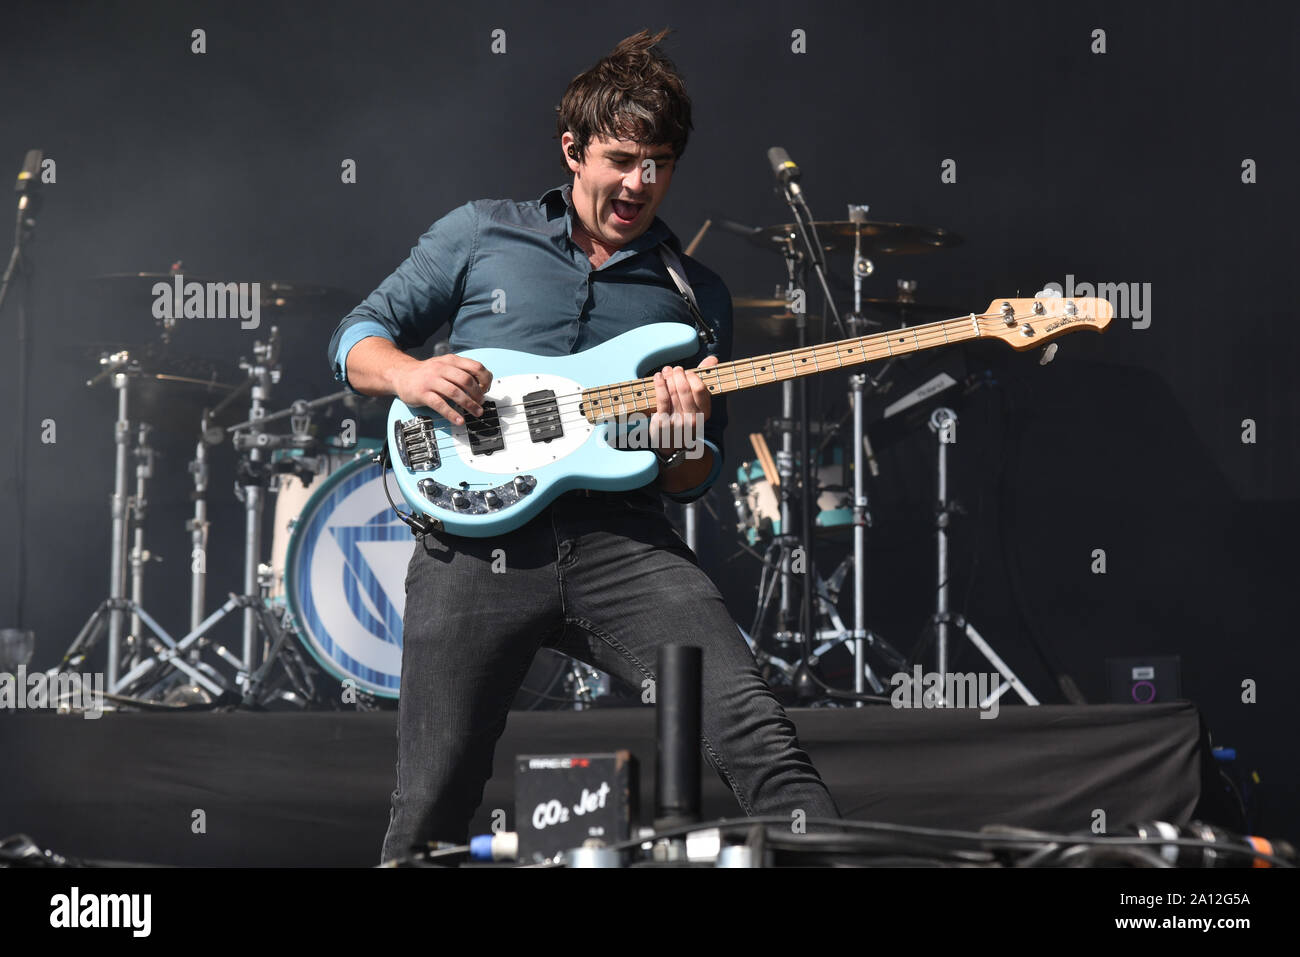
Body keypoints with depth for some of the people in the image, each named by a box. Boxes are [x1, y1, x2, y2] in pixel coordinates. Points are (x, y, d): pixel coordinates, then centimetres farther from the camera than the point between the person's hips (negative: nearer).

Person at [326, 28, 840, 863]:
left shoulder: (696, 295, 17)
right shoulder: (482, 235, 13)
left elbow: (697, 483, 17)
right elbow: (357, 339, 15)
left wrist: (683, 436, -8)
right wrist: (409, 373, -8)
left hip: (622, 542, 1)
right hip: (477, 543, -1)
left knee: (751, 724, -20)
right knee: (430, 810, -1)